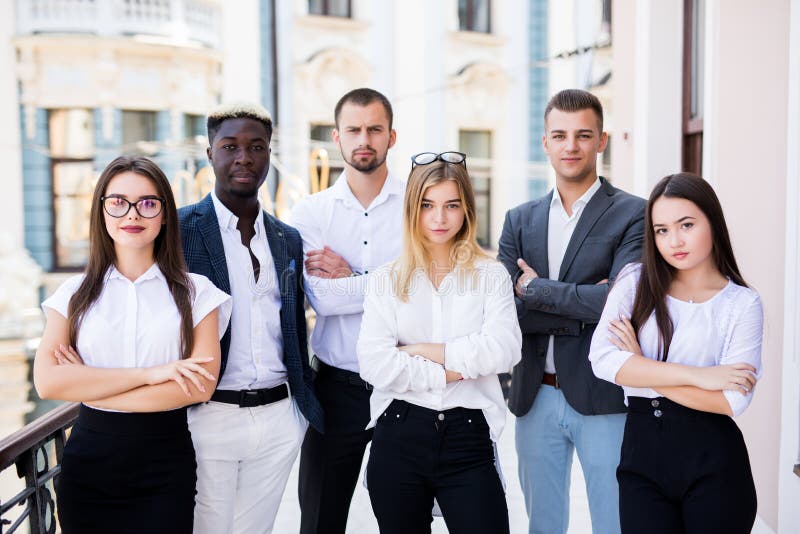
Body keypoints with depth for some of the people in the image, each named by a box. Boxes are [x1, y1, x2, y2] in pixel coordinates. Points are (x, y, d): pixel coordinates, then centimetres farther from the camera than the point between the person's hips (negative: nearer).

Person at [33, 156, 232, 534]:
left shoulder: (195, 292, -1)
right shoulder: (75, 293, 3)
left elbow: (200, 386, -13)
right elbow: (47, 382, -11)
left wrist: (89, 388, -12)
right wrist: (149, 374, -18)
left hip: (167, 464, -1)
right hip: (88, 463, 2)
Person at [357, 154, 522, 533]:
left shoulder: (491, 276, 3)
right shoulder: (386, 280, 4)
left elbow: (503, 350, -13)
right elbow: (374, 363, -9)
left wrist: (421, 350, -11)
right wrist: (448, 372, -9)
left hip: (467, 435, -1)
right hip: (398, 436, 1)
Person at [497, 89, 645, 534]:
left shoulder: (632, 214, -5)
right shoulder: (520, 220, 7)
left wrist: (534, 288, -10)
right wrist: (585, 309, -14)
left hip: (604, 398, -4)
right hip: (536, 397, 4)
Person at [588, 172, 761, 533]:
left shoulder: (743, 303, -3)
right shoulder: (635, 282, 1)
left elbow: (732, 400, -12)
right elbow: (602, 359, -12)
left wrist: (640, 369, -12)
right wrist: (696, 375, -15)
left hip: (713, 462, -1)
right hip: (641, 449, 1)